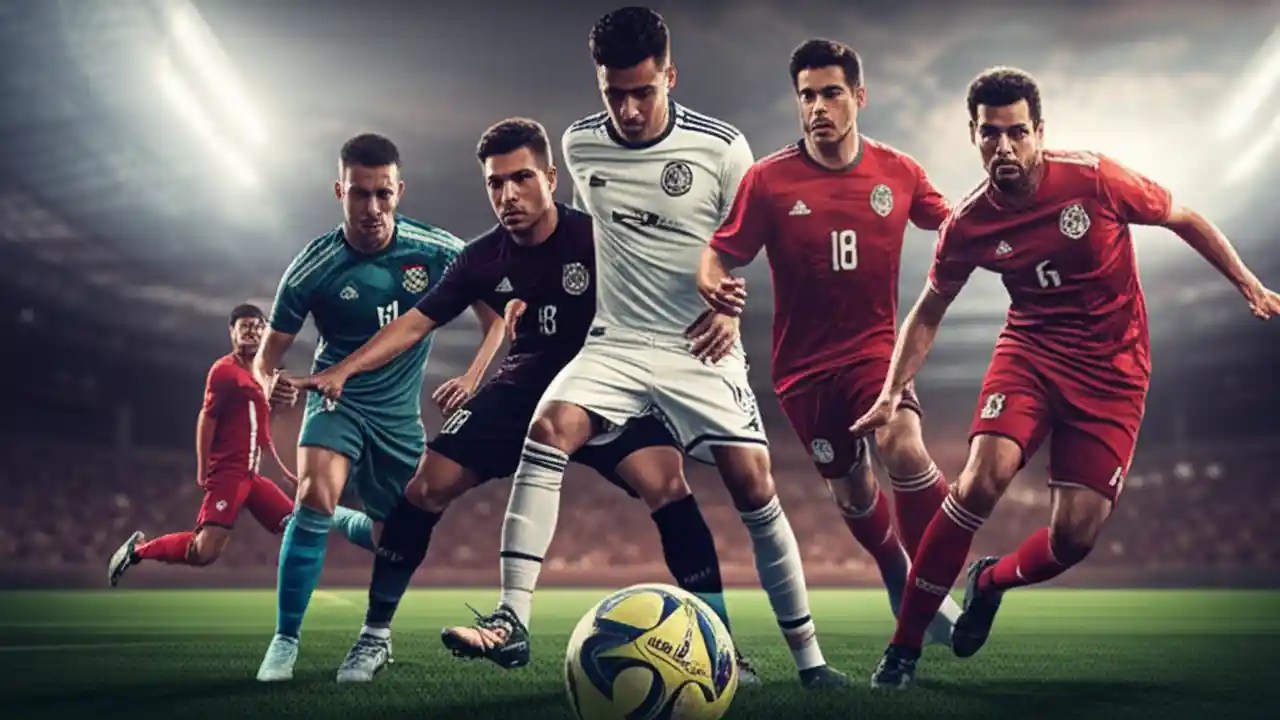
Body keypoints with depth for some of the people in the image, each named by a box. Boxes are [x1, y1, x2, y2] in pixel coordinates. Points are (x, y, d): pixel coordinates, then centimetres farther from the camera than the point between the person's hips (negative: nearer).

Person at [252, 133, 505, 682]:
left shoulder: (436, 250, -14)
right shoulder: (313, 268, -17)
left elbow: (496, 316, -2)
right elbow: (268, 354, -9)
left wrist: (471, 380, -16)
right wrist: (269, 383, -32)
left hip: (400, 411, 3)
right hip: (338, 399, -2)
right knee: (315, 497, -27)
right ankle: (285, 642, -15)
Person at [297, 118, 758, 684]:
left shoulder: (595, 238, -17)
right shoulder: (482, 260, -7)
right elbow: (414, 323, -4)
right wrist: (342, 370, -15)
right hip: (522, 390, 3)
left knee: (666, 484, -27)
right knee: (425, 487, -8)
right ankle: (375, 637, 8)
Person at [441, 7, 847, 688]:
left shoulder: (722, 148, -8)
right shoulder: (579, 145, 2)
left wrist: (729, 306, -10)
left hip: (701, 350, -2)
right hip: (616, 343, 2)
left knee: (754, 486, -9)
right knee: (548, 428, -24)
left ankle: (808, 656, 6)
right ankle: (512, 621, -25)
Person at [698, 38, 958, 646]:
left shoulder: (898, 173, -2)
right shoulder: (769, 179, -9)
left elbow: (952, 224, 14)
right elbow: (721, 251, -6)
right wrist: (713, 283, -28)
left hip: (874, 345, 0)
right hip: (803, 362, 0)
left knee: (903, 447, -28)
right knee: (851, 490, 13)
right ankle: (897, 574, 44)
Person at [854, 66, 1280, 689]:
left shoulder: (1094, 179, -16)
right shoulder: (968, 225, -10)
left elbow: (1185, 220, 1)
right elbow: (928, 312, 6)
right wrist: (893, 392, -4)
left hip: (1112, 369, 0)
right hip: (1031, 351, 0)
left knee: (1075, 535, -8)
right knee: (985, 475, -26)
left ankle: (991, 581, 28)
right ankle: (904, 645, -14)